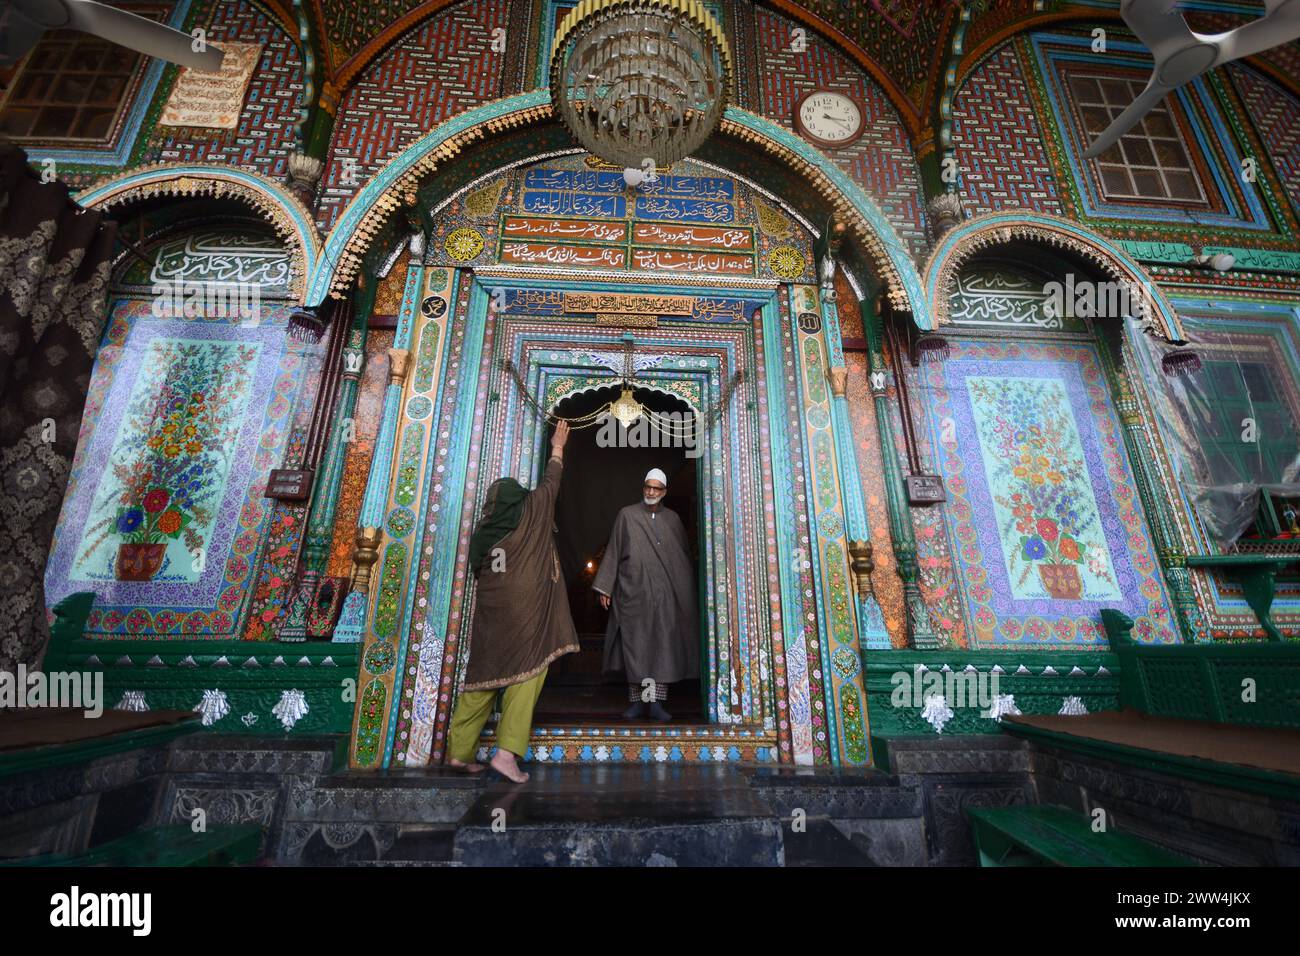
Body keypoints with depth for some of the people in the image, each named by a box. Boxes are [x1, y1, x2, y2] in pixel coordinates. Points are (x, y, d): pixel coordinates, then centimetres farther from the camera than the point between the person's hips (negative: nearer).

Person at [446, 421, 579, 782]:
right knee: (526, 674, -3)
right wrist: (557, 448, 32)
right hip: (526, 611, -5)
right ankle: (507, 751, -10)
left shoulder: (482, 530, 12)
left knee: (484, 675, 11)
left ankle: (459, 749, 16)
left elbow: (478, 575, 16)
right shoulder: (530, 512, 2)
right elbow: (549, 483, 18)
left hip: (491, 613, 5)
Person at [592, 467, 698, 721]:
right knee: (635, 645, 1)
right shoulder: (627, 515, 5)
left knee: (663, 645, -3)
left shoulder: (672, 519, 11)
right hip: (633, 590, -1)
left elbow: (683, 556, 14)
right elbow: (613, 552, 4)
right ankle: (638, 700, 9)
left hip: (664, 592, 2)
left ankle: (656, 701, 2)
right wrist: (604, 587, -1)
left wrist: (687, 591, 11)